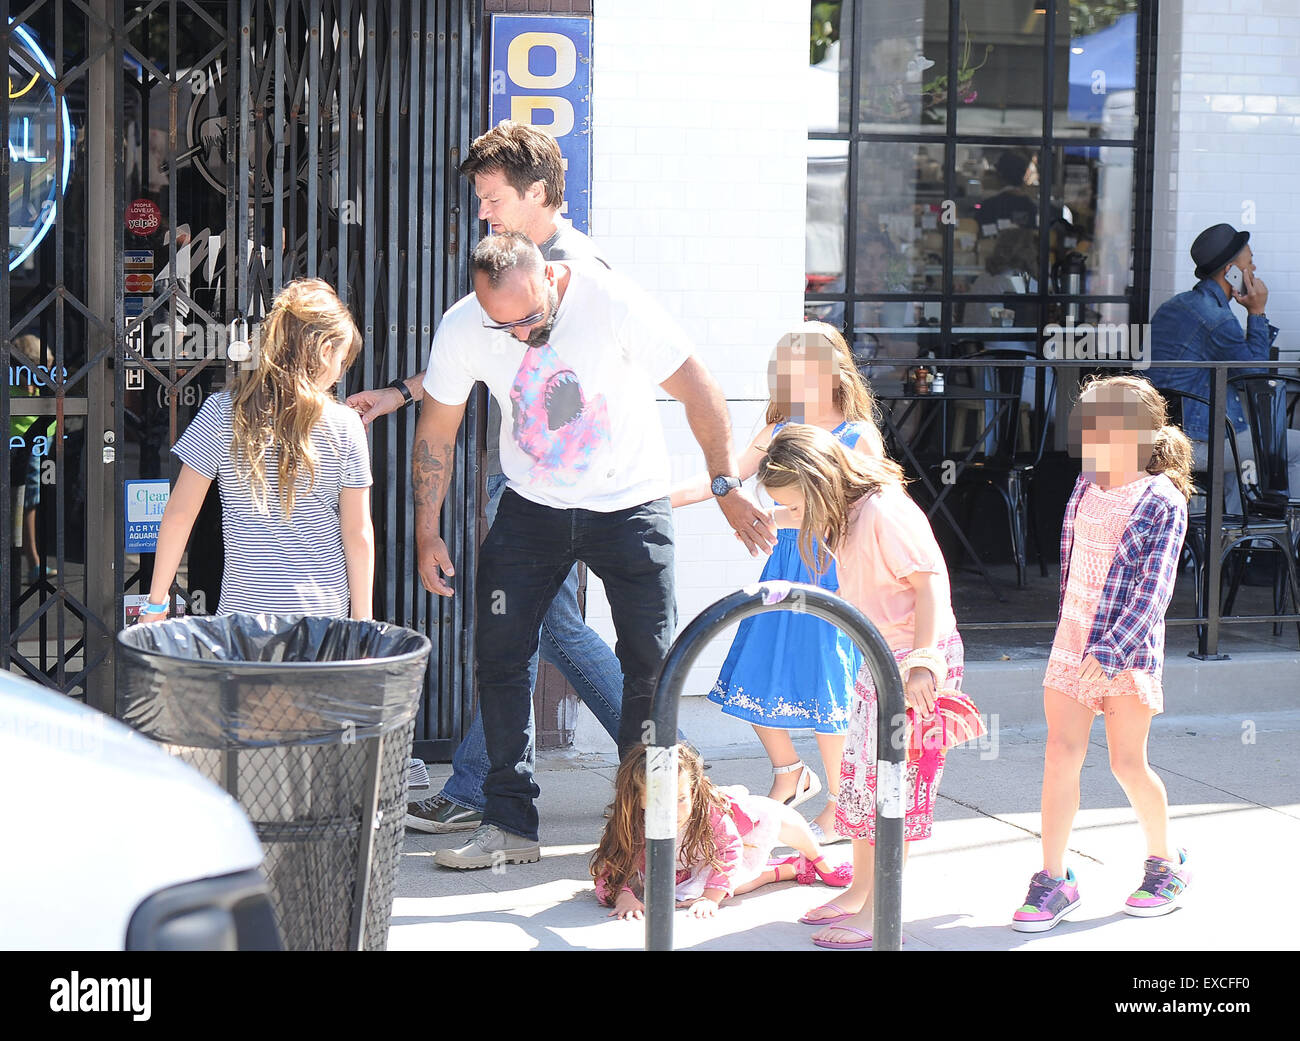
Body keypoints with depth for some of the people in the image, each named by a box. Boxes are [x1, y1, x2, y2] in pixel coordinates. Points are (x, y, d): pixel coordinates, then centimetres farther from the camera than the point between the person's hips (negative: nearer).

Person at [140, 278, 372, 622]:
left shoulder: (222, 413, -3)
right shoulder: (345, 425, -3)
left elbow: (178, 515, -2)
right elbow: (358, 534, 0)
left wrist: (156, 603, 6)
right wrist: (362, 620, 9)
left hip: (244, 610, 0)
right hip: (325, 616, 0)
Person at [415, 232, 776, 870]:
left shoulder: (612, 303, -25)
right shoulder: (462, 328, -15)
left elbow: (699, 393, -14)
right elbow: (437, 428, 1)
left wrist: (727, 487, -12)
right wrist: (427, 532, 0)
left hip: (630, 504, -2)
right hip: (531, 507, 2)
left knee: (653, 663, -3)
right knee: (498, 656, -4)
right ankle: (509, 825, 6)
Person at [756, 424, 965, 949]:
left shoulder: (885, 513, -22)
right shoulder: (845, 516, 7)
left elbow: (931, 583, -23)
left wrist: (921, 662, -26)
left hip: (917, 662, -9)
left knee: (893, 785, -5)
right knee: (858, 775, 14)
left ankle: (878, 915, 0)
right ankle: (858, 891, 26)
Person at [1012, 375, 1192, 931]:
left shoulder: (1163, 503, -13)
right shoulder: (1085, 487, 7)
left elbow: (1153, 592, -18)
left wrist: (1109, 652, -25)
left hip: (1128, 650, -5)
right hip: (1071, 644, 5)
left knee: (1127, 762, 2)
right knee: (1061, 754, -3)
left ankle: (1165, 861, 24)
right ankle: (1053, 877, 1)